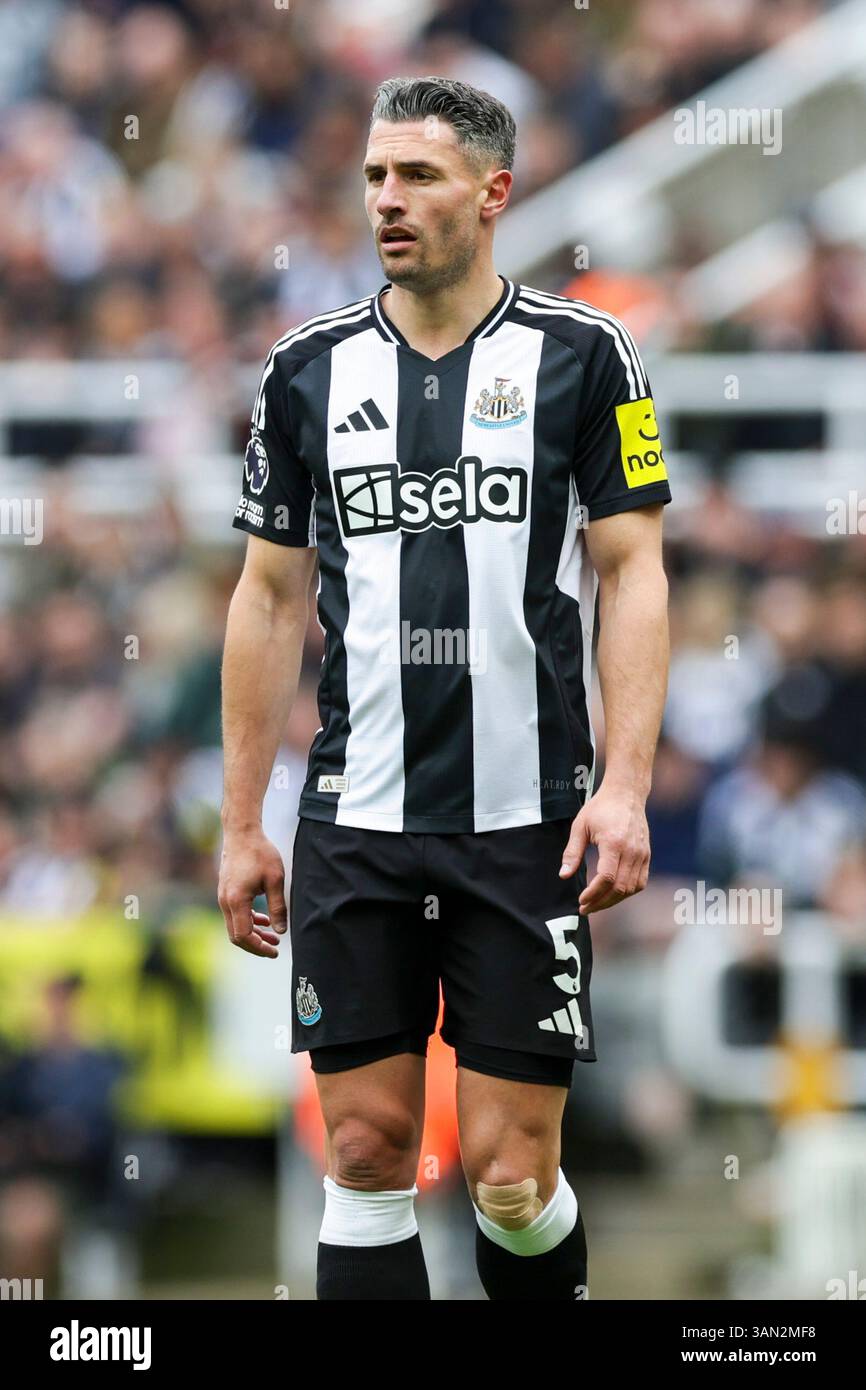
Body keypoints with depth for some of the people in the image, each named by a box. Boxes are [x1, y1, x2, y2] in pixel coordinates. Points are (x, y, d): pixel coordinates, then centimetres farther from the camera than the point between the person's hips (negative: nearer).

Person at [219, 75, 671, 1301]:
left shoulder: (582, 355, 0)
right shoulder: (312, 368, 8)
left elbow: (633, 577, -1)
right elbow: (271, 600, 13)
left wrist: (626, 787, -12)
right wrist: (241, 825, 10)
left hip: (525, 824, -3)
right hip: (356, 823, 3)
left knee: (512, 1177, -4)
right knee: (368, 1152, 0)